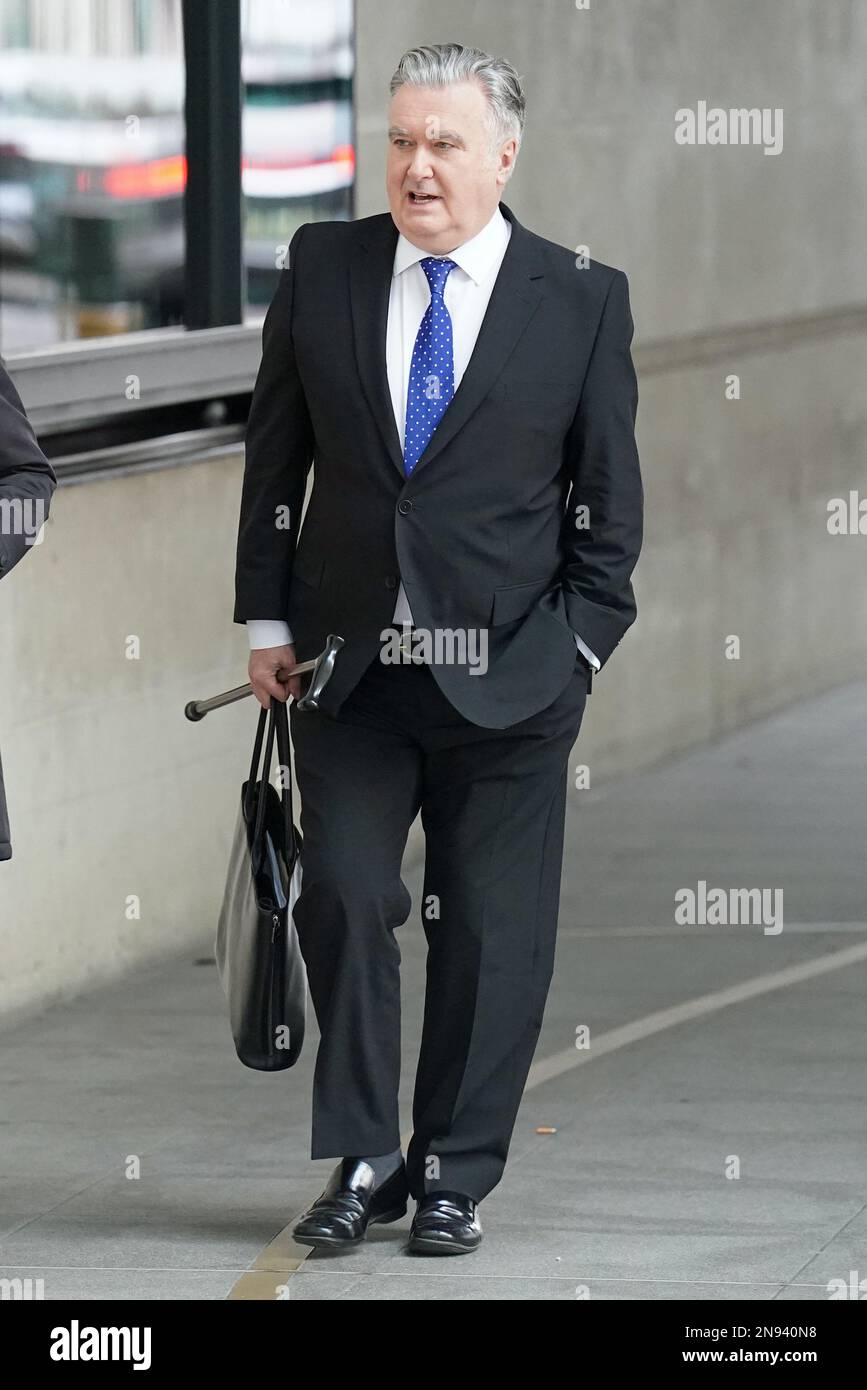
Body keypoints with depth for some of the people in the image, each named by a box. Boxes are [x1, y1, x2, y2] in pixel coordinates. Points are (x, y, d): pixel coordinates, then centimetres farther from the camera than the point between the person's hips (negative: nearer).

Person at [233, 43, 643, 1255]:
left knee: (492, 931, 3)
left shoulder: (582, 301, 0)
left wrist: (575, 648, -3)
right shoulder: (322, 269, 5)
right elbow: (275, 460, 9)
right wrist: (268, 621, 4)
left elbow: (607, 504, 4)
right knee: (343, 900, -5)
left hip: (508, 678, -1)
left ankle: (454, 1177, 14)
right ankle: (362, 1163, 7)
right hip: (349, 666, 1)